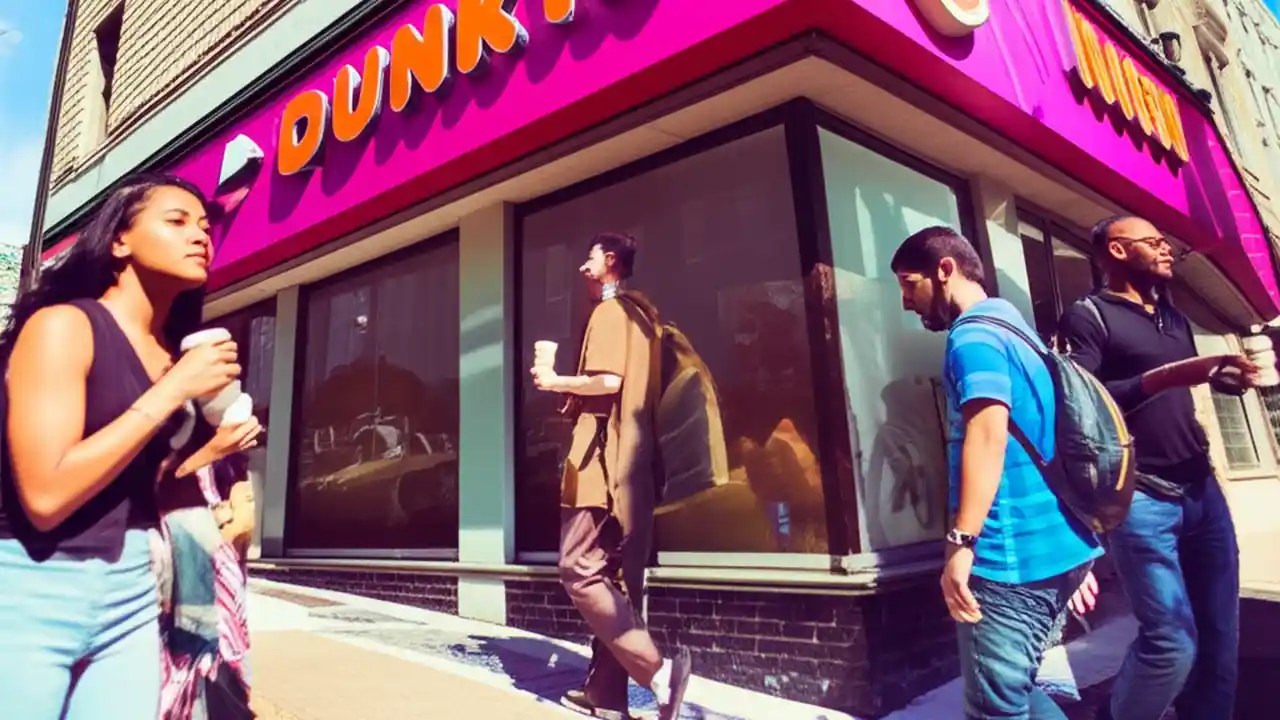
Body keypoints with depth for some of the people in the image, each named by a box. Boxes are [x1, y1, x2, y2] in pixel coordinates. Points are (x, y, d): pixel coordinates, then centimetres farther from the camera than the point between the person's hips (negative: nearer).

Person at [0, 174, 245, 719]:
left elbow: (139, 487, 12)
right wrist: (173, 392, -19)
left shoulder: (175, 355, 6)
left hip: (133, 594, 6)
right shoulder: (62, 325, -12)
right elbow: (45, 497, -21)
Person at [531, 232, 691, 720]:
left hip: (601, 460, -10)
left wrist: (557, 383, -5)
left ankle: (657, 671, -14)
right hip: (629, 462, 10)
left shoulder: (608, 312, -6)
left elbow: (607, 381, -18)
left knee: (580, 572, -10)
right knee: (613, 577, 9)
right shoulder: (636, 315, 22)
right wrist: (575, 397, 21)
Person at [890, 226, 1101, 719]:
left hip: (1012, 555, -10)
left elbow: (987, 434, -25)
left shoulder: (973, 336, -11)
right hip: (1060, 544, 10)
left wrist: (961, 543, -27)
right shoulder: (1013, 325, 18)